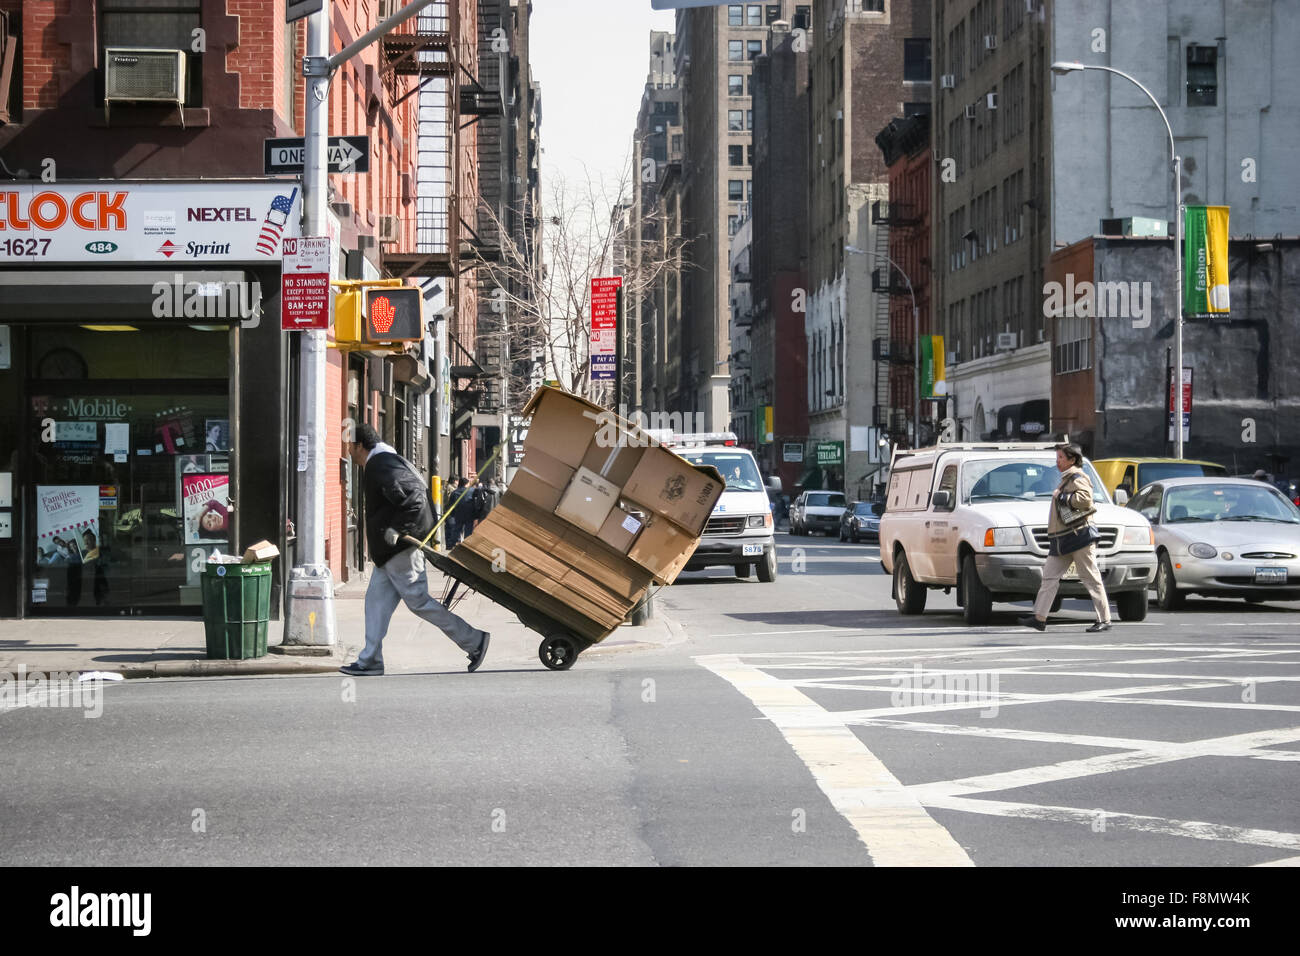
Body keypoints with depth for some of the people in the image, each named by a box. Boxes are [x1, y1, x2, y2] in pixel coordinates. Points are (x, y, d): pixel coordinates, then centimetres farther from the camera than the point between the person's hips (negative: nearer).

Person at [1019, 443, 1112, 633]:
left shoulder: (1077, 478, -8)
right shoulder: (1066, 479, 21)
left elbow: (1086, 498, -24)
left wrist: (1062, 498, -15)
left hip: (1079, 537, -10)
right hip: (1063, 542, 10)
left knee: (1091, 579, -7)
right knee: (1049, 576, 5)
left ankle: (1104, 620, -4)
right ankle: (1039, 618, 4)